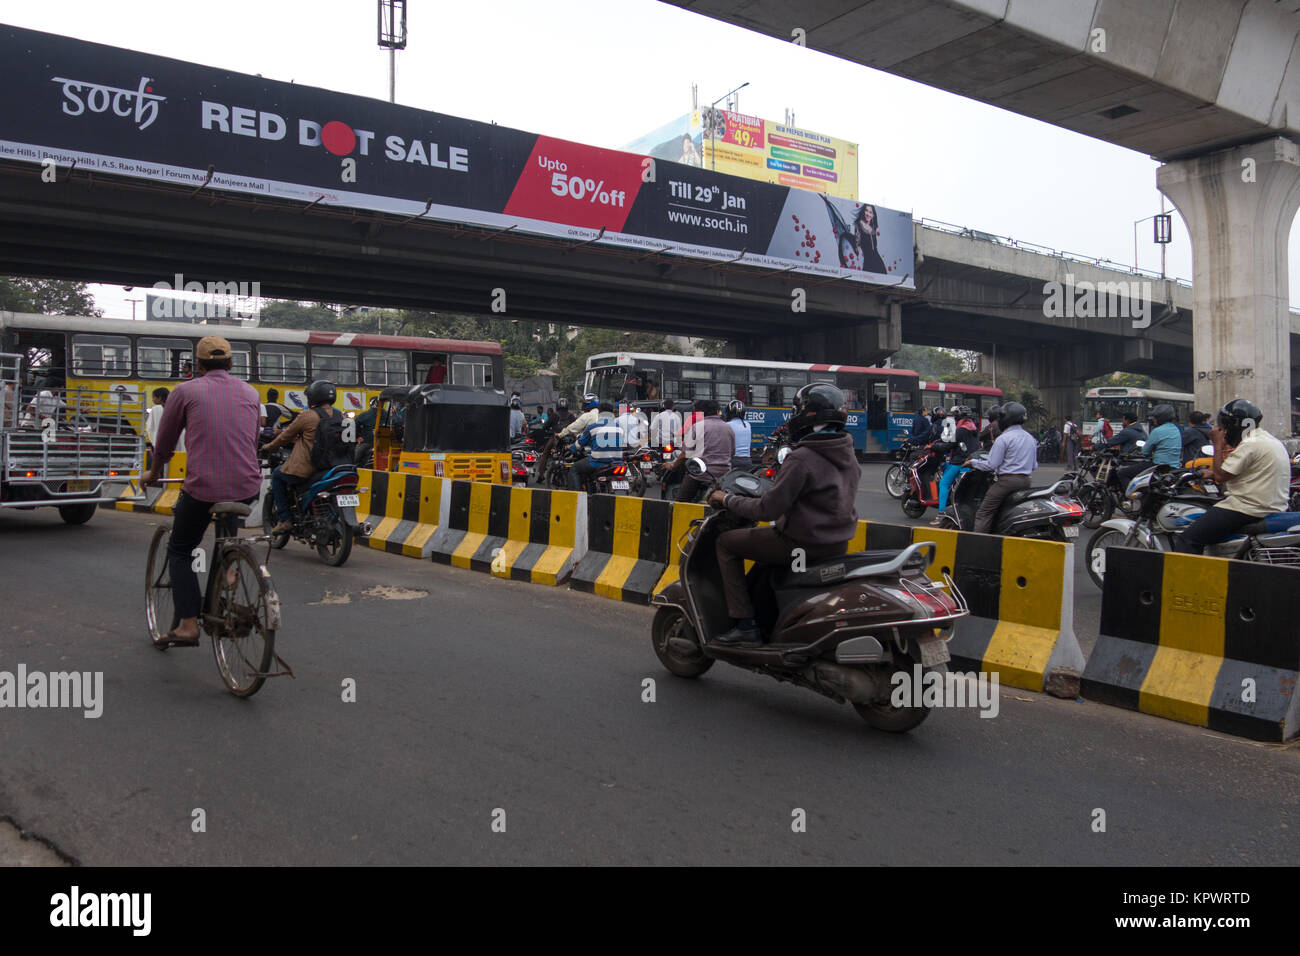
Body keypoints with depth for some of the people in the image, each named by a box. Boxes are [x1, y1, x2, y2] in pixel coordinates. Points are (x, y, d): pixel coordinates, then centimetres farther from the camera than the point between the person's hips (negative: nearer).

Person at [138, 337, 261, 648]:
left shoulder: (186, 391, 4)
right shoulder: (250, 393, 13)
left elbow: (165, 442, 13)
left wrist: (153, 473, 32)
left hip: (202, 488, -3)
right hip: (247, 489, 3)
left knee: (180, 552, 15)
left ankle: (188, 624, 4)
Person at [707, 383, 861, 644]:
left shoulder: (802, 458, -20)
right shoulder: (847, 454, 6)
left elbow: (768, 509, -21)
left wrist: (728, 500, -6)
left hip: (804, 543, -9)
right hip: (838, 542, 9)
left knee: (726, 542, 4)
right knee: (767, 538, 34)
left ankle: (744, 624, -1)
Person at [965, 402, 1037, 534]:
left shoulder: (1003, 438, -9)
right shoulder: (1031, 438, 15)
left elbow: (991, 464, -12)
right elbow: (1034, 465, 19)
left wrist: (973, 462, 2)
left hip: (1006, 481, -8)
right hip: (1025, 481, 8)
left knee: (983, 514, -8)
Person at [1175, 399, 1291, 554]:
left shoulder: (1250, 445, -15)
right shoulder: (1271, 440, 17)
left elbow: (1221, 476, -13)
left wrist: (1218, 444, -6)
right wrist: (1213, 472, 16)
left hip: (1249, 509, -11)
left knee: (1187, 540, -15)